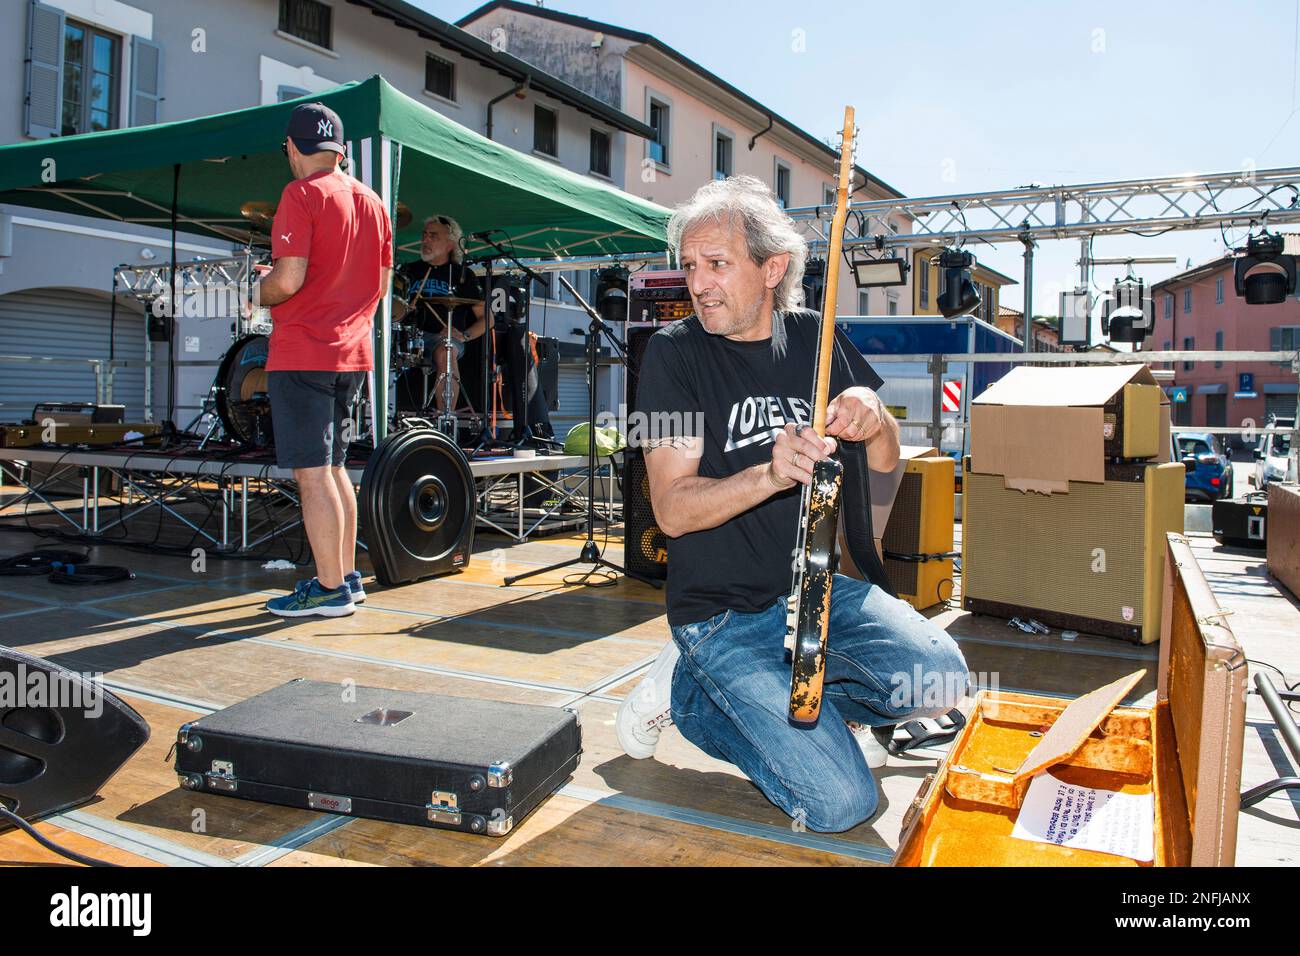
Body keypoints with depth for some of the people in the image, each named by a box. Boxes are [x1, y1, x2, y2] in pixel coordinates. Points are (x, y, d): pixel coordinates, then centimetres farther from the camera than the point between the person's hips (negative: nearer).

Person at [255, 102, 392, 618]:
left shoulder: (301, 194, -9)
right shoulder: (371, 200, 13)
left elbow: (289, 278, -18)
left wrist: (260, 292, 2)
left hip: (302, 353, -8)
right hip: (353, 350, 8)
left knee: (312, 473, -4)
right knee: (334, 467, 15)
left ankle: (331, 589, 0)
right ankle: (346, 576, 20)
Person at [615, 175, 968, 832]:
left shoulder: (815, 338, 5)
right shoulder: (673, 353, -8)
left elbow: (885, 462, 10)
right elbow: (672, 509, -16)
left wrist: (873, 419, -14)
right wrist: (769, 474, -34)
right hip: (723, 610, -5)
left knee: (939, 677, -20)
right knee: (841, 803, -15)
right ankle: (683, 688, 7)